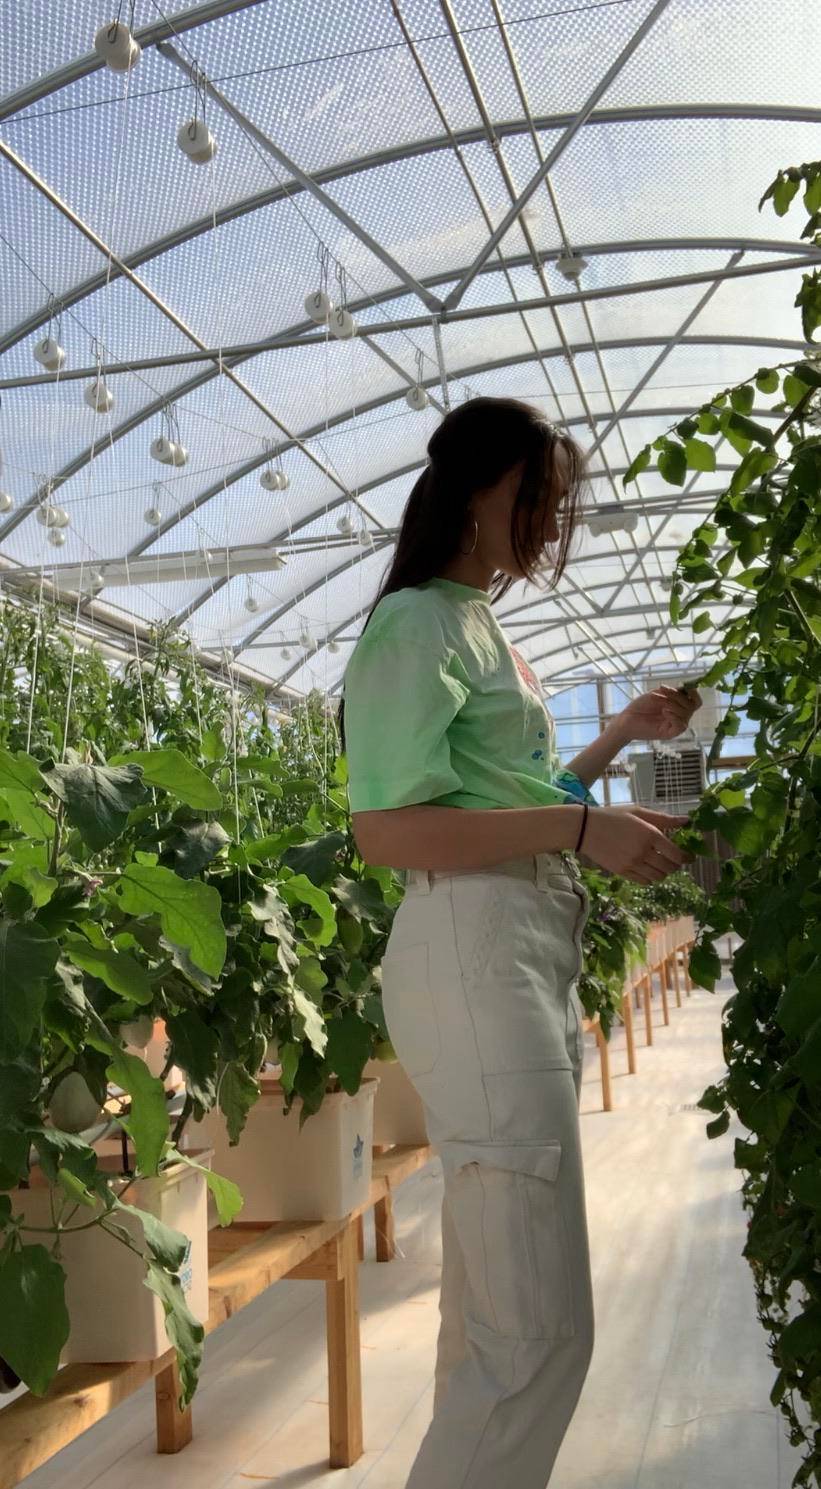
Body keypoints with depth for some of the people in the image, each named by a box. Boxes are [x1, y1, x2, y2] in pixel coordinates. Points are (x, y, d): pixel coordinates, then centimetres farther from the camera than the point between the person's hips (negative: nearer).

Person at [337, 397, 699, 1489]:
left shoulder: (482, 626, 20)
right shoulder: (419, 621, -7)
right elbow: (385, 830, -17)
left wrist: (624, 734, 22)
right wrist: (583, 829, -18)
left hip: (537, 959, 10)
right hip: (475, 956, -10)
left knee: (493, 1310, 16)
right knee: (542, 1327, -8)